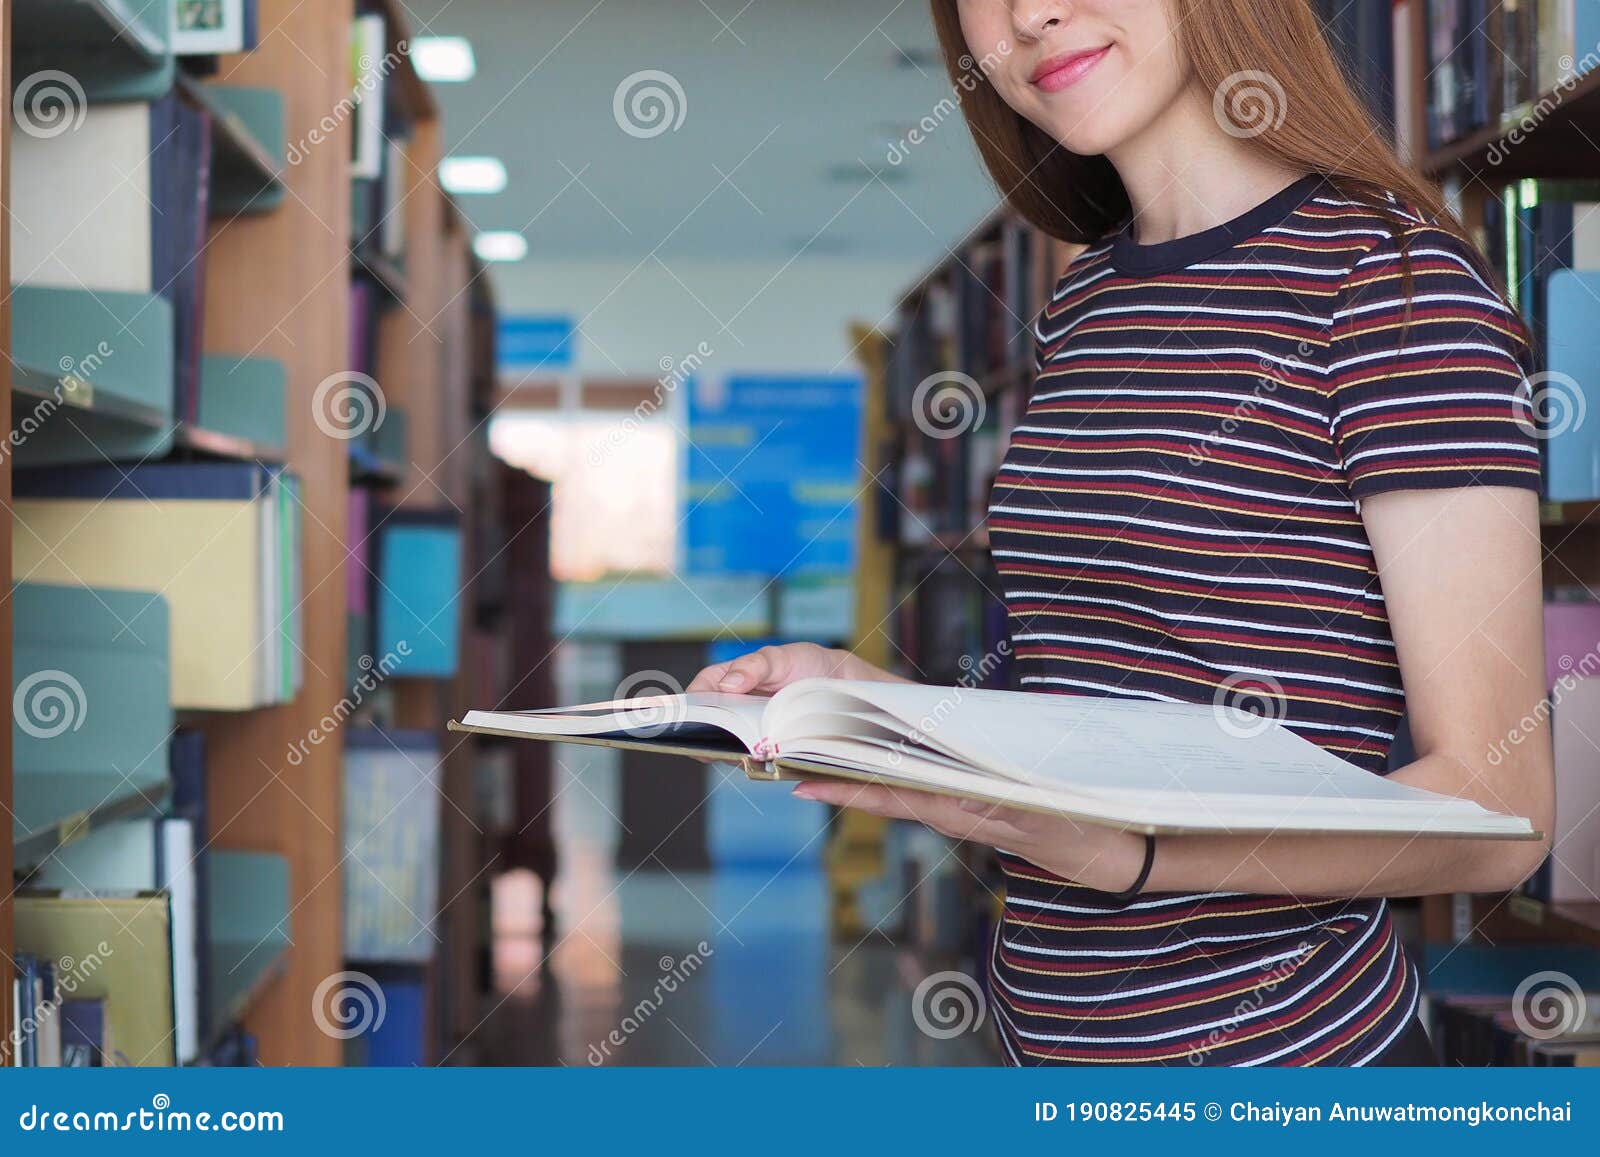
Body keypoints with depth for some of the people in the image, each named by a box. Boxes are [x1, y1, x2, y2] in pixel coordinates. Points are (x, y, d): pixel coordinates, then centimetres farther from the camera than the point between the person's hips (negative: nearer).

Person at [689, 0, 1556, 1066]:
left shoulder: (1397, 283, -14)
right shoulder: (1084, 301, 9)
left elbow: (1497, 811, -19)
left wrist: (1123, 847, -32)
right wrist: (865, 698, -1)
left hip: (1282, 1042, -7)